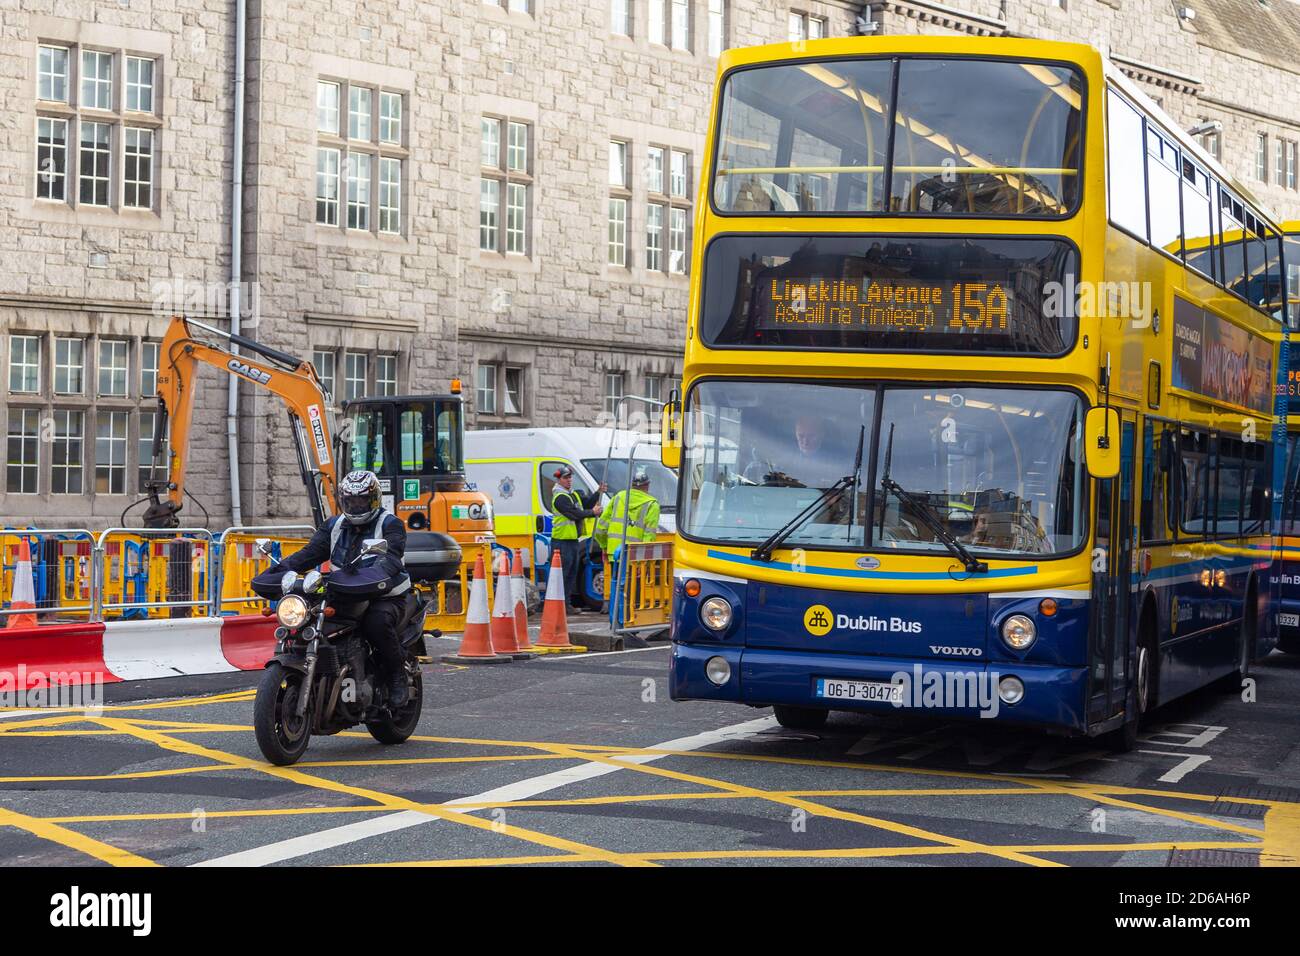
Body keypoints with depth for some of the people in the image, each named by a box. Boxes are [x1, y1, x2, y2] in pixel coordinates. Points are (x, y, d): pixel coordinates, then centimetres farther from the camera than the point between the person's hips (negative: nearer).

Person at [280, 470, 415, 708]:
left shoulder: (390, 524, -3)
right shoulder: (335, 526, 15)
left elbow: (392, 556, -22)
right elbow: (310, 553, 3)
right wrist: (282, 567, -15)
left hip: (385, 596, -6)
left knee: (377, 621, -36)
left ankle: (398, 678, -17)